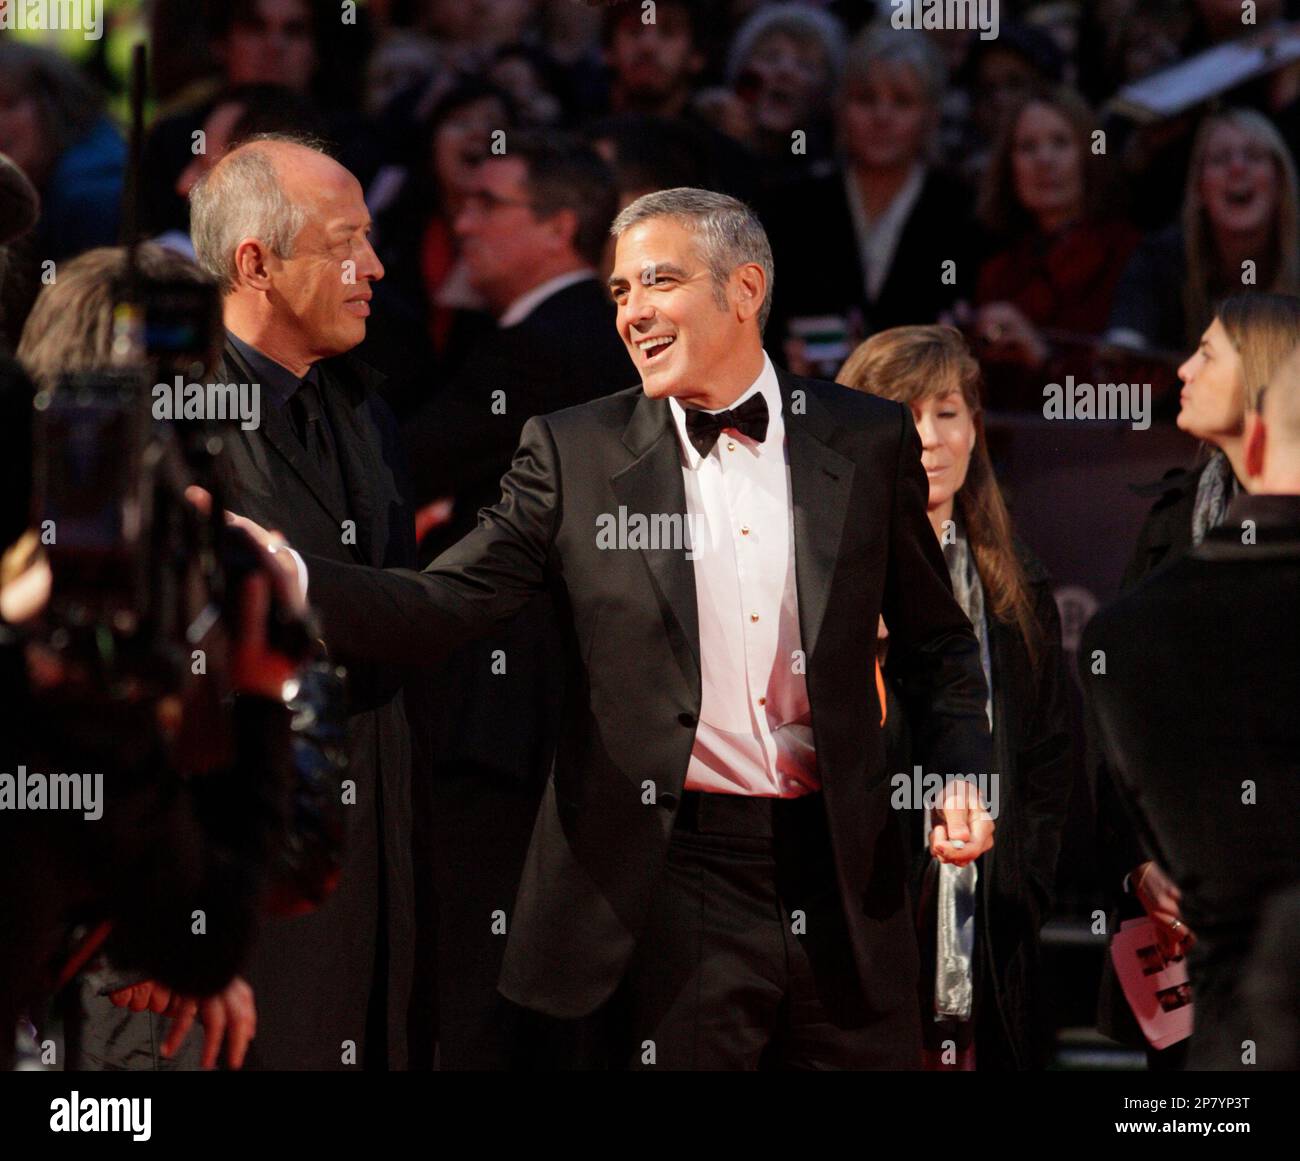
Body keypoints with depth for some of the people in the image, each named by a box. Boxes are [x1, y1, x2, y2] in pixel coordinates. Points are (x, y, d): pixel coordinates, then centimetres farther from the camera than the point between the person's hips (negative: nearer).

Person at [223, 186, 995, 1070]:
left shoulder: (868, 441, 6)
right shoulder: (574, 454, 3)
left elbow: (936, 642, 15)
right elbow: (438, 610, -5)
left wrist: (962, 773, -2)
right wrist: (279, 568, -21)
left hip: (845, 881, 2)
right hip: (678, 884, -1)